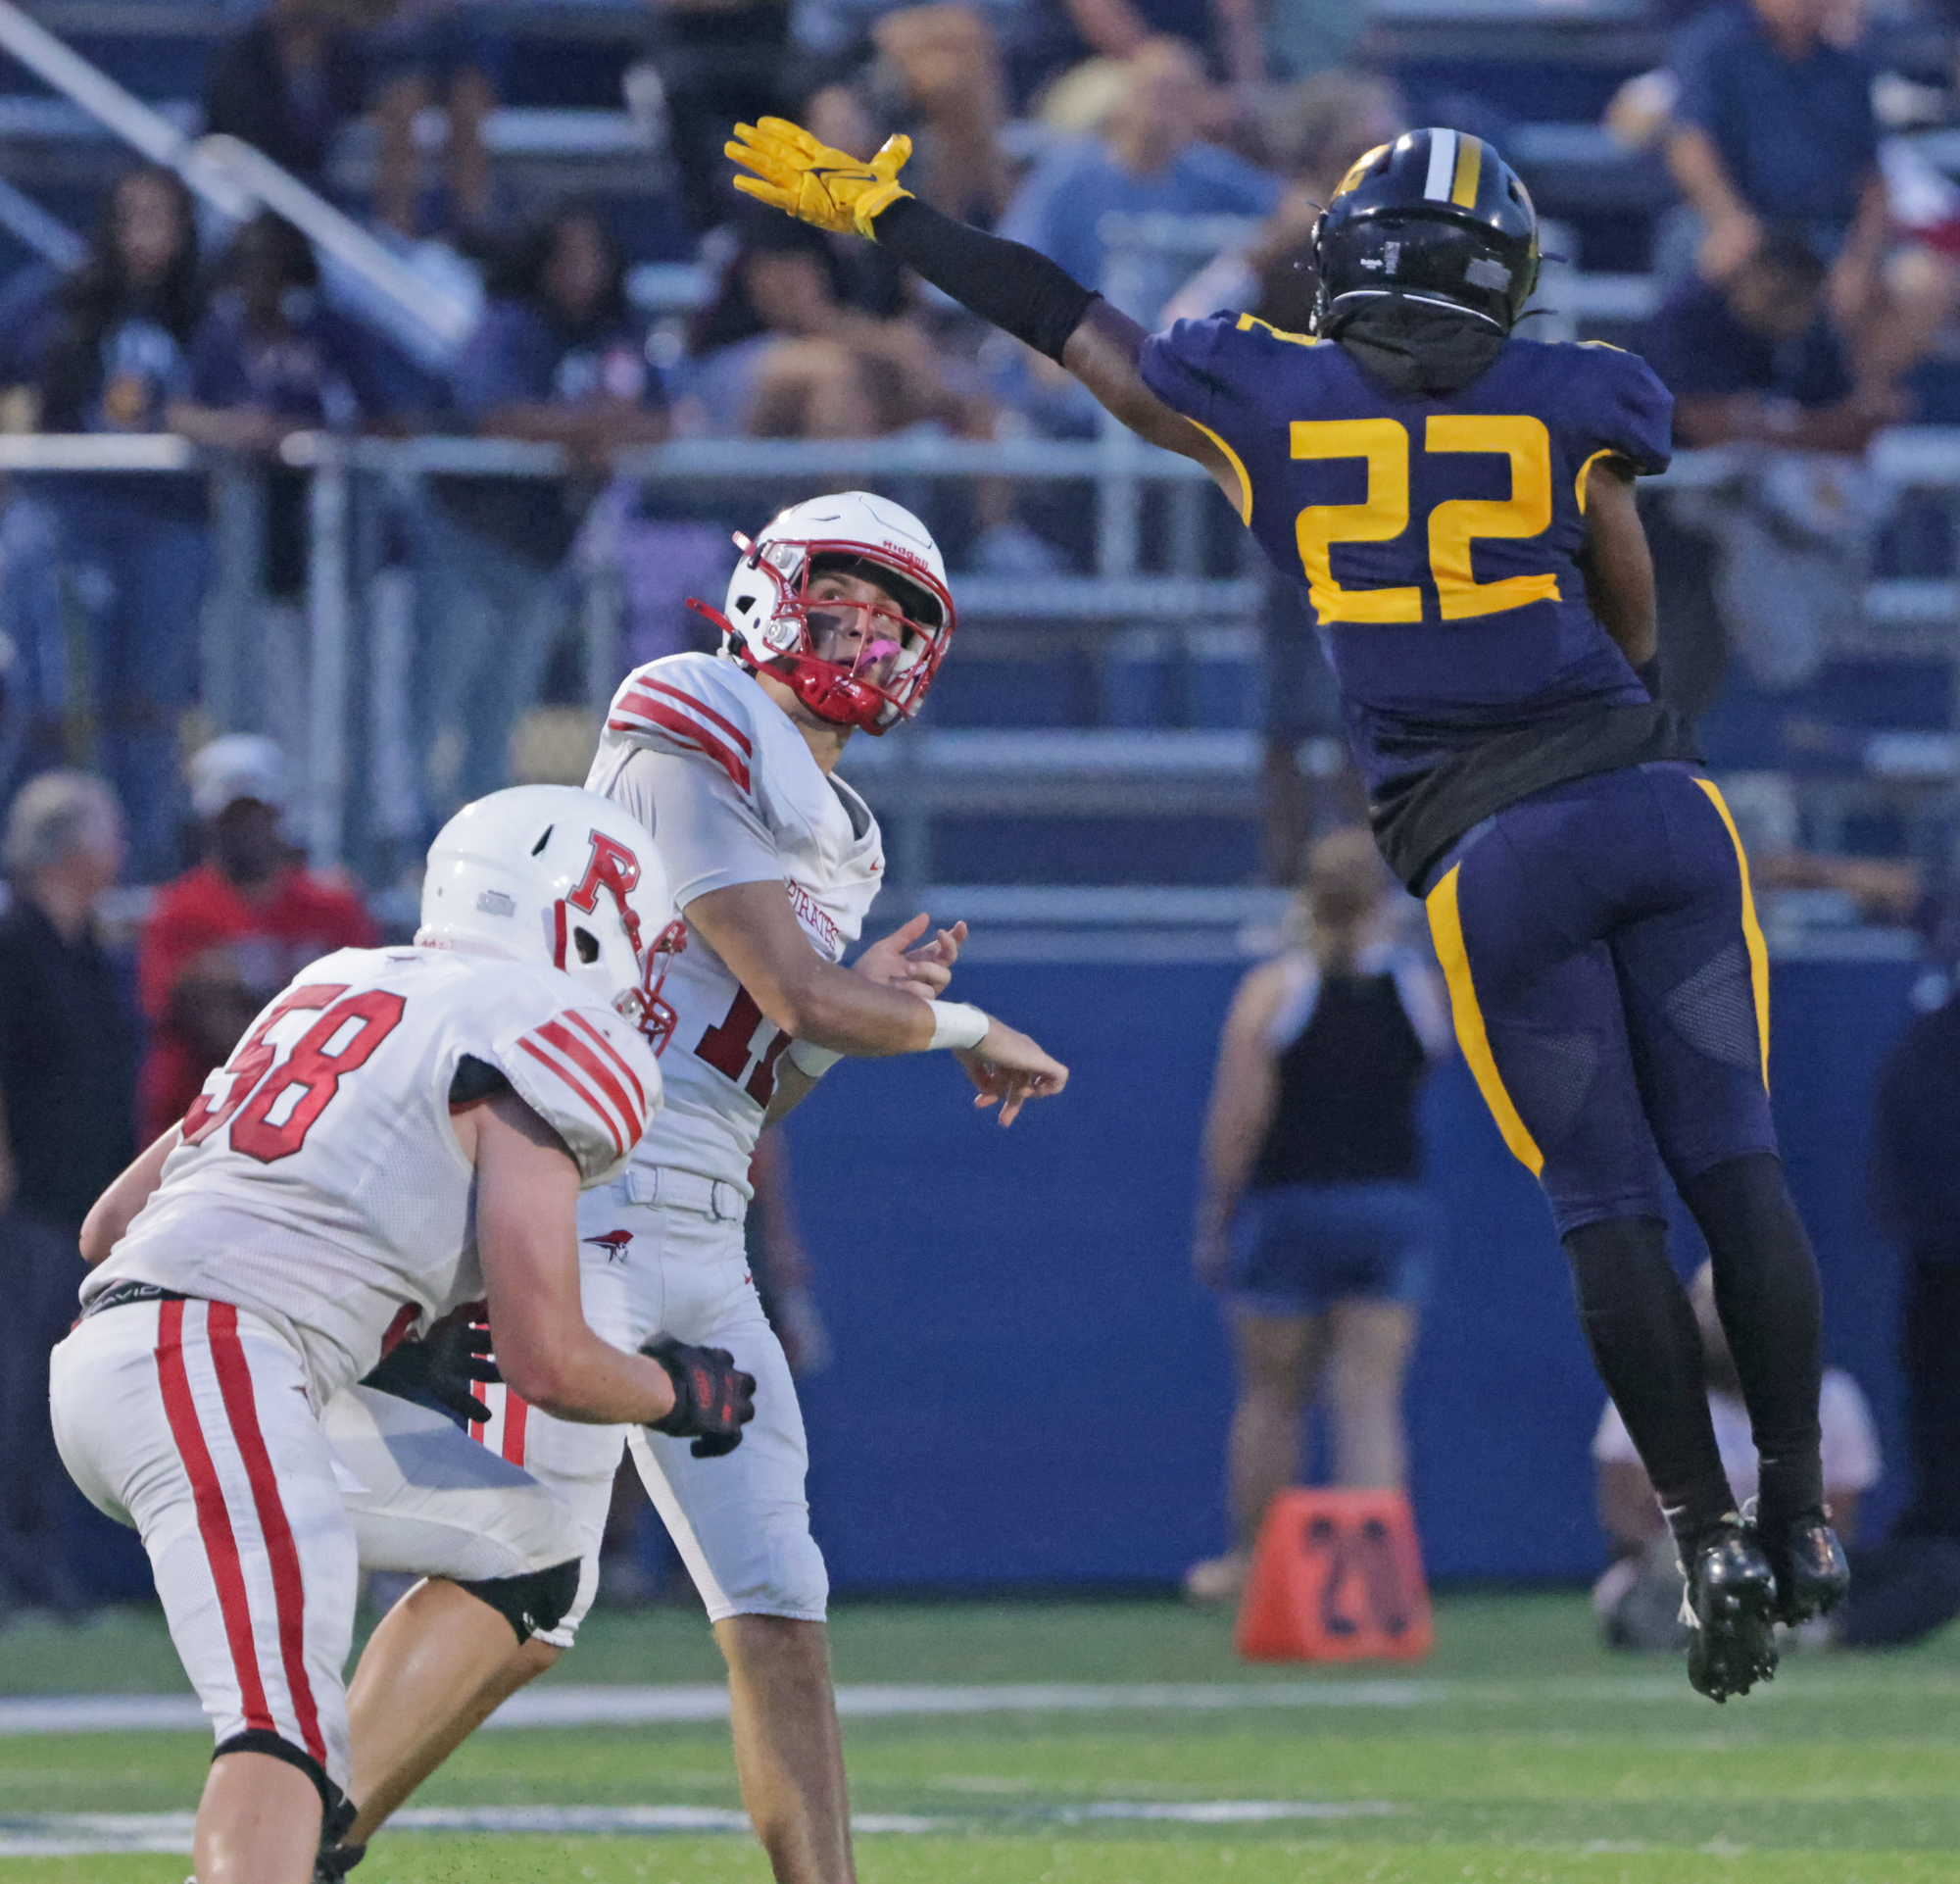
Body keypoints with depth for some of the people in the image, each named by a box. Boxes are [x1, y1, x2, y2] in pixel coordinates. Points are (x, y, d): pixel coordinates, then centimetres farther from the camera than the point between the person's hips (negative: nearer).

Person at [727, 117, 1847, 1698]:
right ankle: (1801, 1512, 5)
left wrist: (876, 213, 32)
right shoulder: (1570, 408, 6)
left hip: (1489, 847, -1)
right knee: (1734, 1163, 7)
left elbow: (1071, 321, 19)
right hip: (1654, 795, 1)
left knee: (1608, 1207, 4)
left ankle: (1711, 1536, -1)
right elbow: (1633, 632, 14)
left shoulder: (1264, 404, 4)